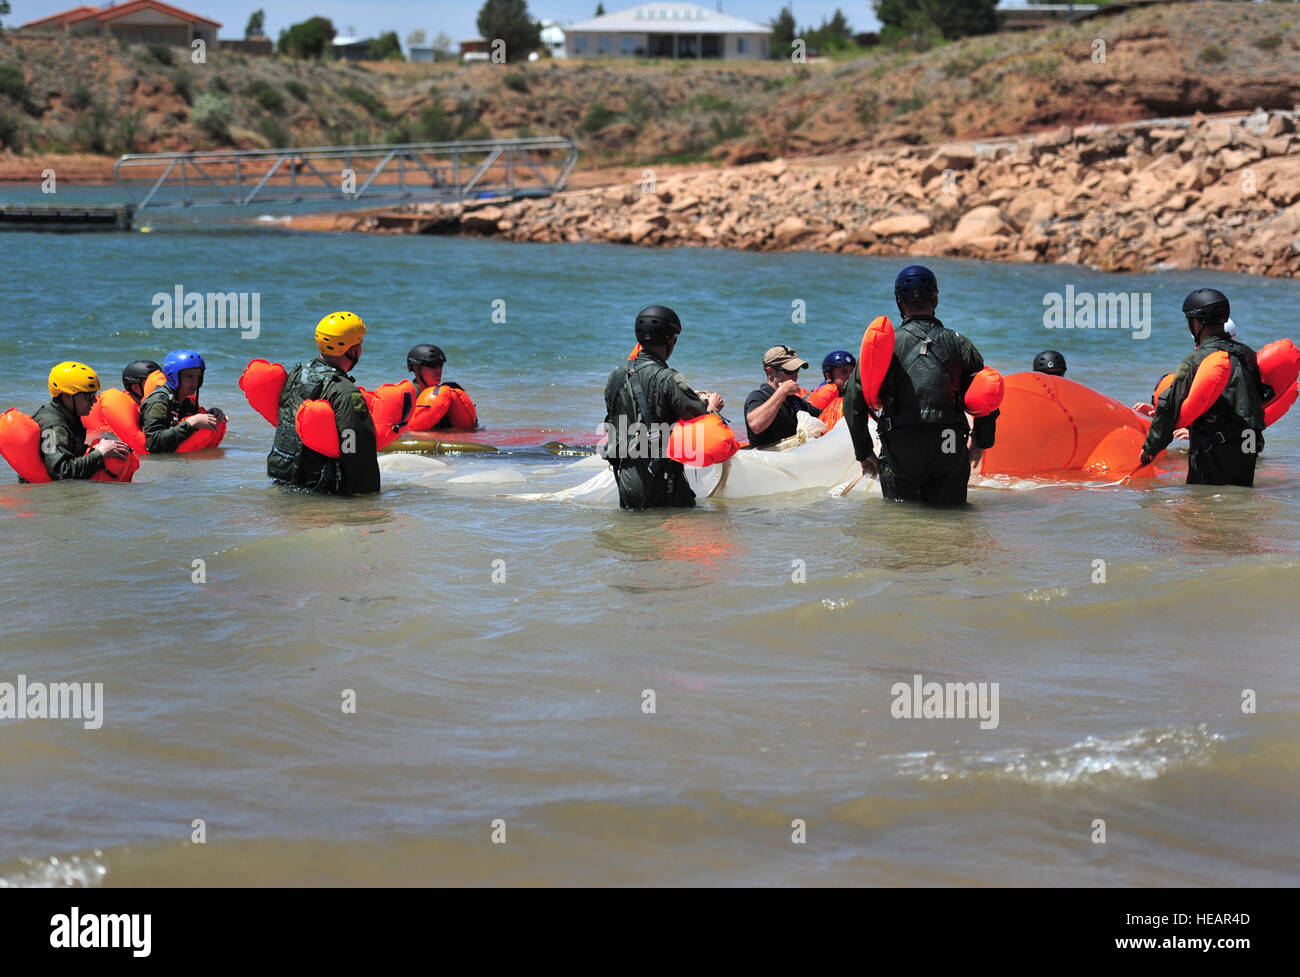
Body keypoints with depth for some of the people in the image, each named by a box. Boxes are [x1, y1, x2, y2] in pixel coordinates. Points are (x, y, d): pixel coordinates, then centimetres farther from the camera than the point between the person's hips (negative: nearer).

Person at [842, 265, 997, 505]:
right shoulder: (960, 345, 6)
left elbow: (854, 401, -1)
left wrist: (864, 452, 9)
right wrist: (980, 443, 24)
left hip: (900, 455, -1)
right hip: (950, 456, 1)